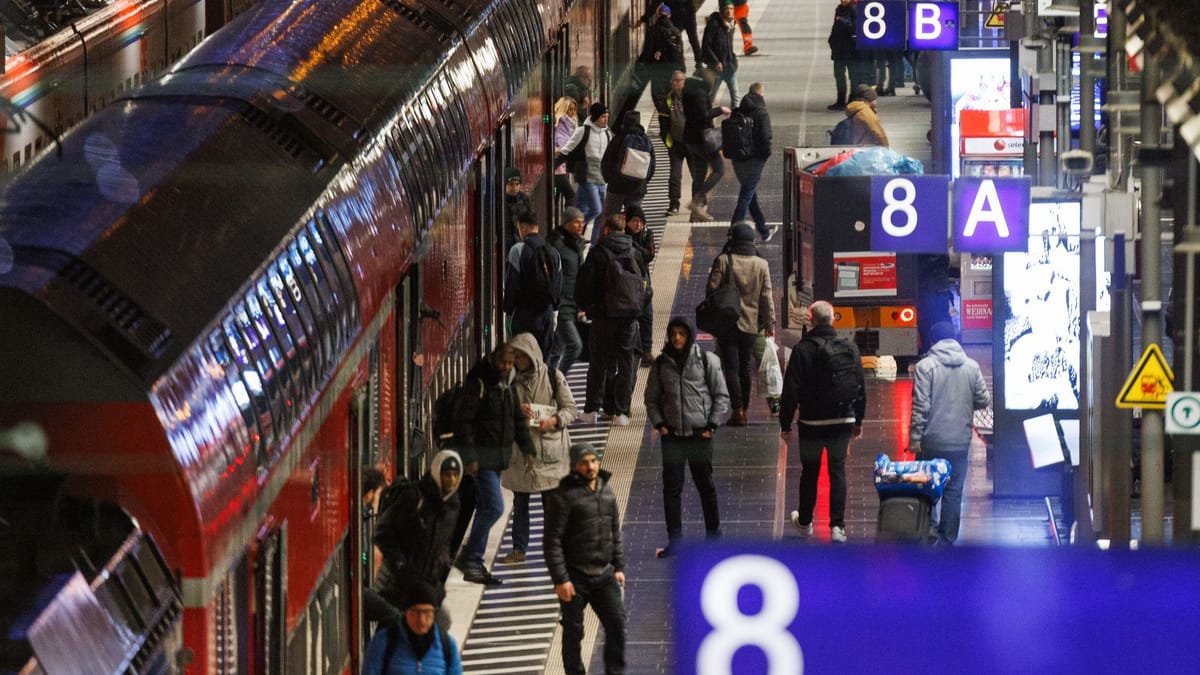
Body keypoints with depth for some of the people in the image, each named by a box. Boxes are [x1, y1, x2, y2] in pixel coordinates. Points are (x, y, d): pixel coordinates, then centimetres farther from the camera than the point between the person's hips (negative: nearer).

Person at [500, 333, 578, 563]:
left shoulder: (553, 377, -2)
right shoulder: (511, 380, 6)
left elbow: (571, 409, 0)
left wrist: (554, 421, -18)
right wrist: (516, 410, -12)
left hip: (549, 447, -3)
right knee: (520, 503, 7)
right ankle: (519, 549, 14)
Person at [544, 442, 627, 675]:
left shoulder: (606, 492, 9)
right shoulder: (563, 496, -12)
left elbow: (615, 533, 19)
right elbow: (552, 542, -14)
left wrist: (619, 567, 14)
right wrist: (560, 579, -17)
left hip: (604, 574, 5)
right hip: (575, 577, -5)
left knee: (617, 622, 1)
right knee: (573, 631, 3)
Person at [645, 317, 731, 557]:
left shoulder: (706, 361, -2)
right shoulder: (661, 364, 5)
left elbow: (721, 396, 2)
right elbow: (652, 398, 13)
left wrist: (712, 425, -5)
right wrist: (659, 424, 1)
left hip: (700, 434, -2)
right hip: (671, 436, 2)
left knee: (706, 485, 7)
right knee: (671, 487, 0)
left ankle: (714, 535, 20)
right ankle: (674, 540, 5)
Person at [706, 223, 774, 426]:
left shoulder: (723, 261, -9)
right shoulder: (761, 265, -2)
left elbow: (712, 289, -7)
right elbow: (767, 296, 1)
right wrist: (769, 322, 8)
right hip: (751, 324, 3)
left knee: (731, 367, -1)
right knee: (746, 367, 14)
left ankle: (738, 410, -9)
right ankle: (744, 408, 19)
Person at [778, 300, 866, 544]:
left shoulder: (802, 350, -11)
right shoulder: (849, 348, -1)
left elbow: (791, 390, -10)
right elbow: (861, 387, 5)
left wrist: (785, 423, -2)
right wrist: (858, 420, 15)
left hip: (812, 423, -2)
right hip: (843, 422, 2)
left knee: (810, 472, 13)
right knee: (838, 471, 7)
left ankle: (805, 522, 27)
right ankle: (837, 526, -2)